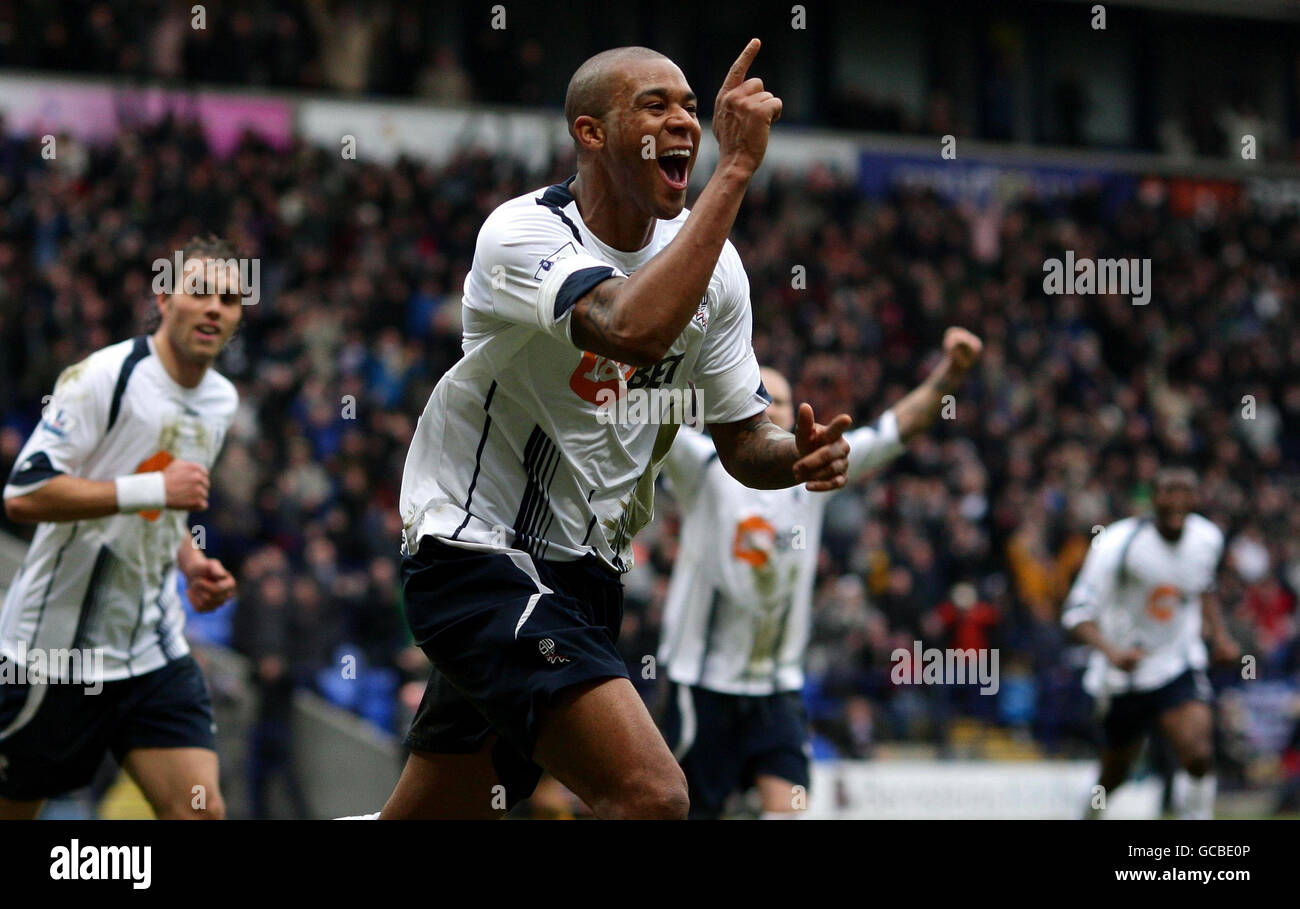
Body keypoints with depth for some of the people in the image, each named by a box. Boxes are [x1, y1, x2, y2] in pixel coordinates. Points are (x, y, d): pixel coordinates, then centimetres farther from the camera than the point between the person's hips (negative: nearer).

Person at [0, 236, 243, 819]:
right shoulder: (103, 377, -15)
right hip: (56, 646, -6)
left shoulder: (221, 401, 11)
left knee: (200, 807, -8)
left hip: (152, 649, 6)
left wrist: (190, 563, 7)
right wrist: (154, 489, -24)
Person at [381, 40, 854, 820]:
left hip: (581, 575, 8)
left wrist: (797, 454, -12)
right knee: (651, 793, -24)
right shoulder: (521, 234, -17)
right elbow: (634, 329, -37)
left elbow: (743, 438, 12)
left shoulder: (709, 260, 4)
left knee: (428, 817, 14)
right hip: (476, 555, -8)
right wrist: (737, 169, -34)